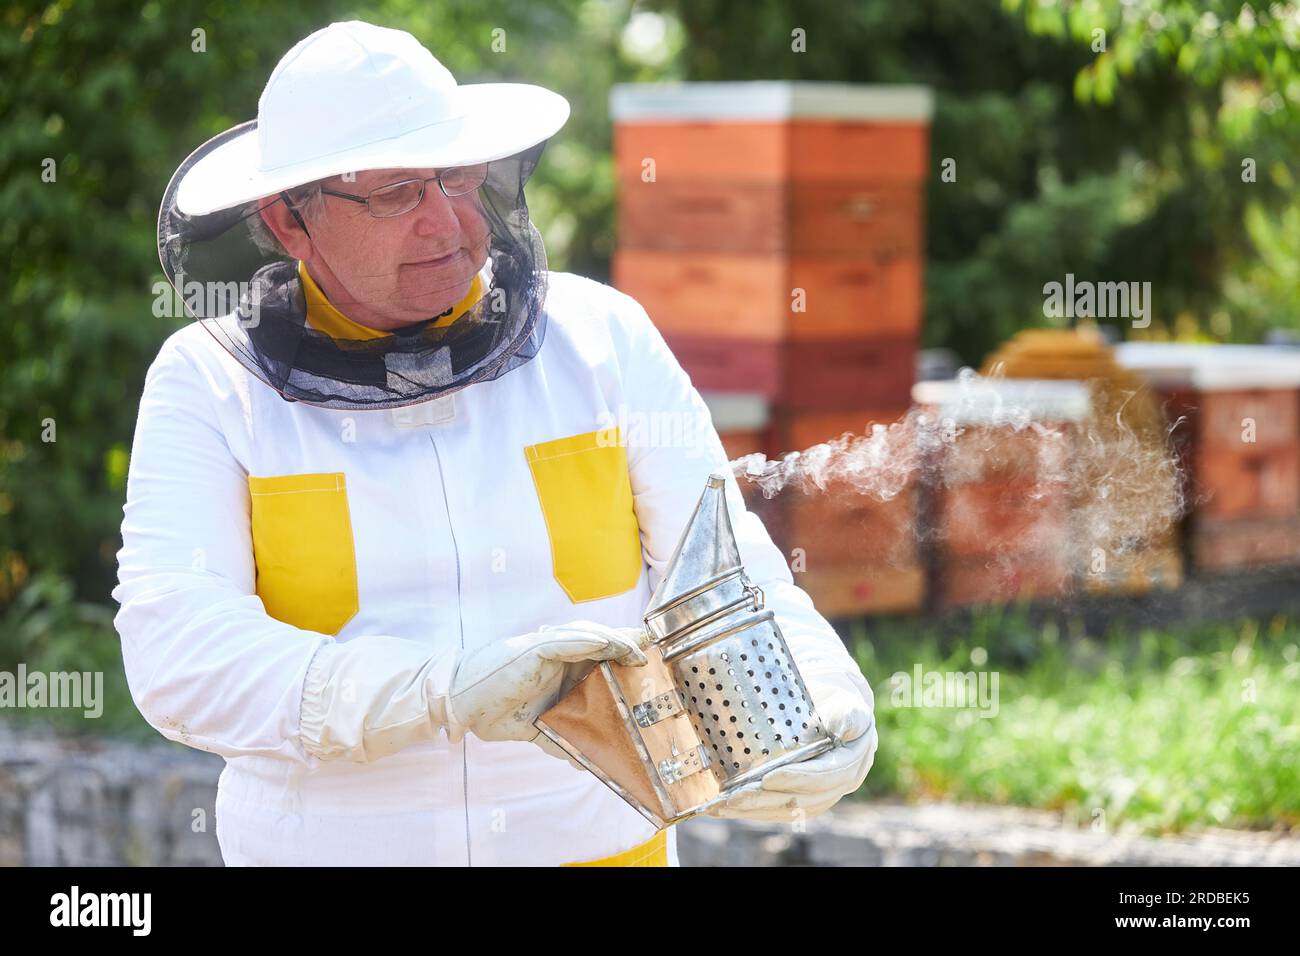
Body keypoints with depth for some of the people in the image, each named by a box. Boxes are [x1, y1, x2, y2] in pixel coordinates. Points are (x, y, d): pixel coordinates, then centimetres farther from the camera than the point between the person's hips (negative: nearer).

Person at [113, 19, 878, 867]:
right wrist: (448, 692, -28)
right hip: (328, 843, -1)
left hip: (600, 836, 1)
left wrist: (828, 706, -22)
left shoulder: (601, 338, 2)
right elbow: (177, 654, -16)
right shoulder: (207, 383, -3)